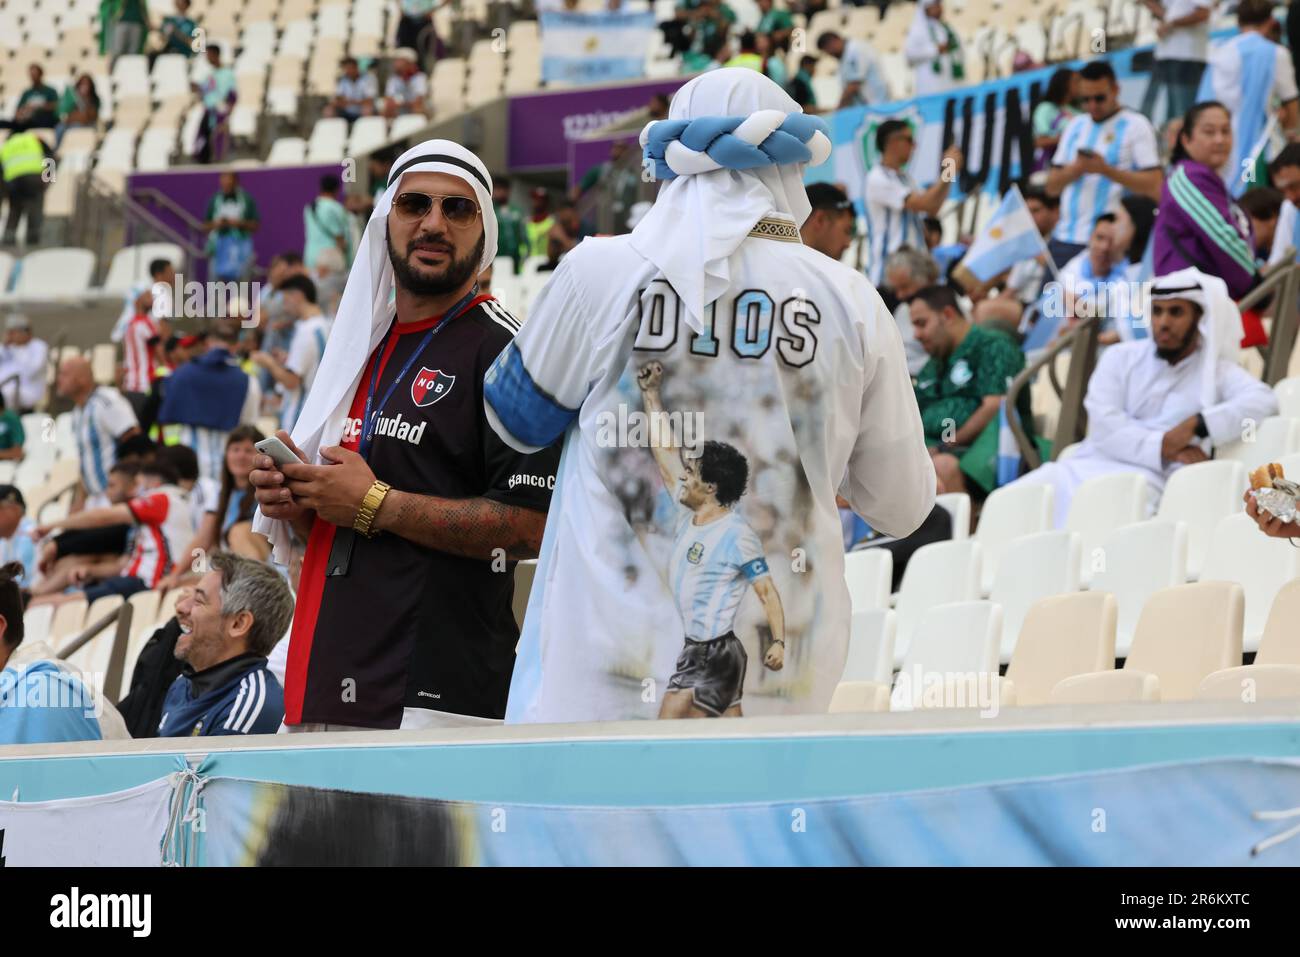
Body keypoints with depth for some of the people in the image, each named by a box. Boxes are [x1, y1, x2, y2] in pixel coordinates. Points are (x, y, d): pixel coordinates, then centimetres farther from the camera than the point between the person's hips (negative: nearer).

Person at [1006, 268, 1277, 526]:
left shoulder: (1218, 371, 14)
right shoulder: (1121, 358, 19)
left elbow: (1263, 401, -7)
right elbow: (1104, 424, 3)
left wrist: (1196, 425, -15)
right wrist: (1165, 447, -11)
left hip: (1148, 477, -3)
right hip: (1088, 465, 3)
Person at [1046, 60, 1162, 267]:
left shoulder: (1136, 126, 0)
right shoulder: (1076, 126, 18)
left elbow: (1154, 186, -9)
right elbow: (1052, 186, 15)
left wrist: (1107, 170, -18)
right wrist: (1076, 168, -6)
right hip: (1064, 240, 6)